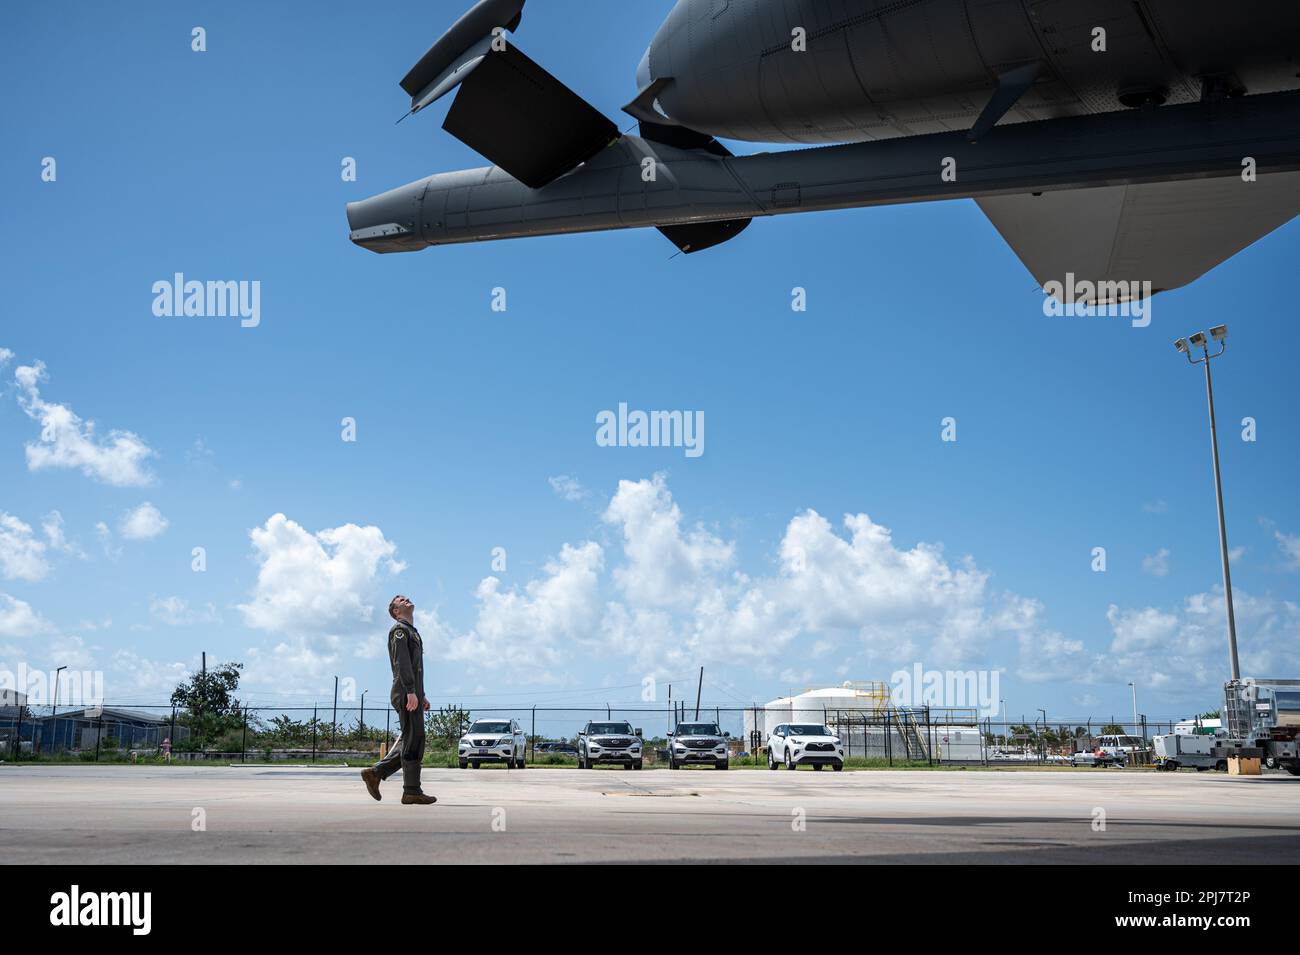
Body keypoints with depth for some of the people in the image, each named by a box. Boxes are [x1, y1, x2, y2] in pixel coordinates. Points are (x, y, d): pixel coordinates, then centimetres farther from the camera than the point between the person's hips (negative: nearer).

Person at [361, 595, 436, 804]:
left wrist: (422, 695, 22)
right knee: (413, 740, -9)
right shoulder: (399, 629, -5)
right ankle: (412, 791, -8)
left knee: (408, 743, 10)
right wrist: (411, 691, -25)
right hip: (406, 694, -10)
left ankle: (375, 773, 11)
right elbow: (401, 661, -17)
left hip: (412, 695, 10)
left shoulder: (412, 632, 27)